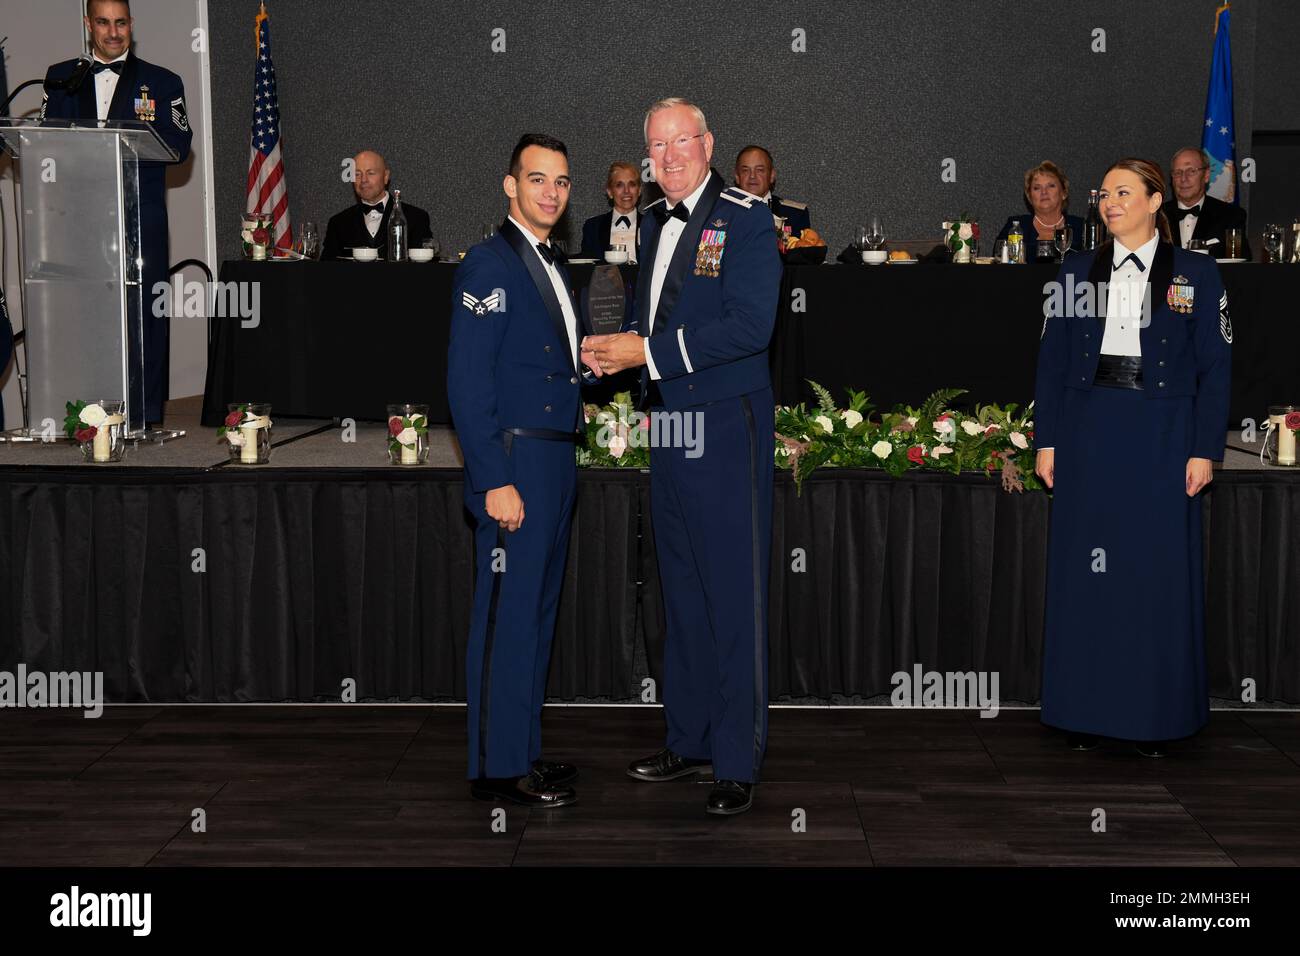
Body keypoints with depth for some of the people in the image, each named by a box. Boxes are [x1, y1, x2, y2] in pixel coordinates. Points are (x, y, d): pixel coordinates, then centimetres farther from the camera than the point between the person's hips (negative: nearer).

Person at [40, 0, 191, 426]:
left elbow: (179, 147, 1)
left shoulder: (162, 83, 11)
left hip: (141, 220, -2)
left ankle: (144, 421, -1)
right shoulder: (61, 78, 17)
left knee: (143, 317, -5)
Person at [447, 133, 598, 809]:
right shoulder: (489, 263, -10)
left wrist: (588, 365, 6)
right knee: (507, 618, -3)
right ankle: (498, 768, 6)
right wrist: (495, 480, -21)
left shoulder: (552, 265, 17)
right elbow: (467, 382, -17)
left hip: (555, 464, 9)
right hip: (514, 466, -9)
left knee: (537, 613, 15)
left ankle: (522, 750, 26)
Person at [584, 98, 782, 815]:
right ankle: (690, 740, 27)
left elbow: (749, 327, -19)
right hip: (668, 426, 8)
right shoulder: (654, 222, 15)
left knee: (733, 600, -2)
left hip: (725, 431, -8)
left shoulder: (745, 219, -9)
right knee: (682, 595, 15)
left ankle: (737, 763, 7)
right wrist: (617, 351, 3)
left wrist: (647, 351, -19)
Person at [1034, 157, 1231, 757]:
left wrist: (1205, 451, -6)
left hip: (1161, 437, -2)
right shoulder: (1077, 272, 8)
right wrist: (1046, 440, 2)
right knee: (1085, 568, 4)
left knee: (1159, 571, 2)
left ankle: (1156, 715, 13)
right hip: (1088, 432, 2)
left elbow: (1214, 369, 0)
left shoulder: (1196, 275, 2)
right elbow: (1052, 361, 8)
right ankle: (1086, 711, 14)